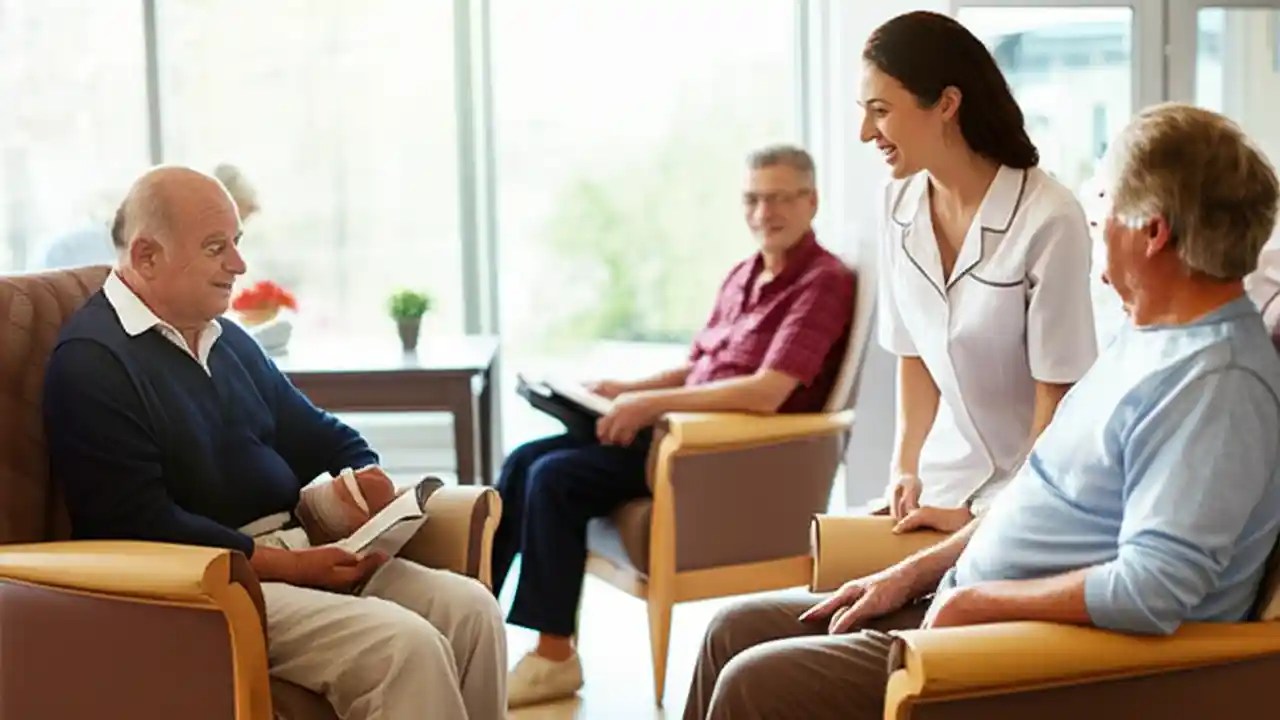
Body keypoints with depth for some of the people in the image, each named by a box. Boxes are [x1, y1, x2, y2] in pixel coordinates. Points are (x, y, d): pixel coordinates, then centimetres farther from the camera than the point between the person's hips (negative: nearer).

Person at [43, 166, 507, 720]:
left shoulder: (226, 339, 17)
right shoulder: (90, 361, -10)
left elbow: (325, 439, 23)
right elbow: (143, 528, -19)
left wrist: (366, 478, -2)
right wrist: (293, 565, -20)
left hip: (297, 554, 8)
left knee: (471, 609, -11)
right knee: (403, 644, -27)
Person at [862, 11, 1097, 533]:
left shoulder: (1048, 220, -19)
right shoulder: (900, 206, 1)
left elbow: (1057, 396, -13)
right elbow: (914, 358, 9)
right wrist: (905, 471, -1)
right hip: (946, 480, 6)